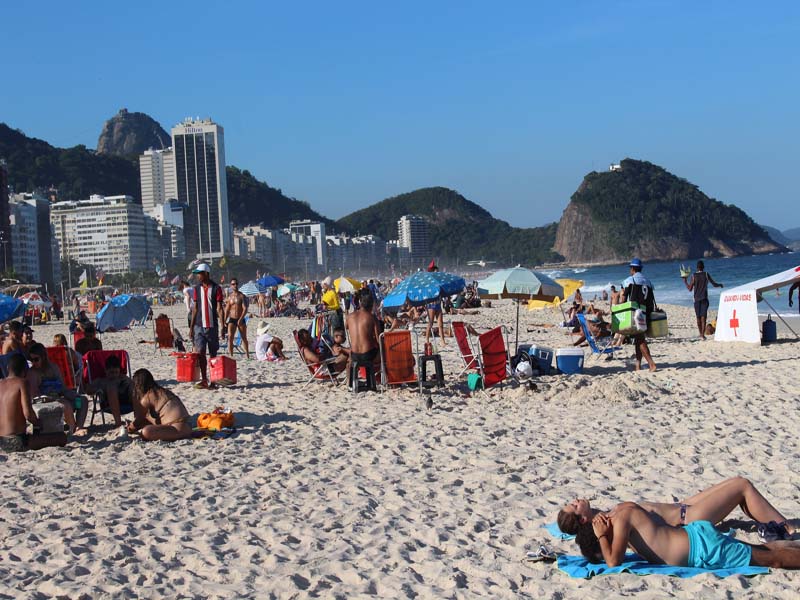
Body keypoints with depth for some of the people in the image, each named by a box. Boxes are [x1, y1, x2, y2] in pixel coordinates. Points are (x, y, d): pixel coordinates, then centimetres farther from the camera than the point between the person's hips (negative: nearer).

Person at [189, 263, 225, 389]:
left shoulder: (216, 288, -2)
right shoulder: (197, 289, 9)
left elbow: (219, 308, -5)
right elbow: (195, 308, 12)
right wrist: (191, 326, 8)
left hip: (212, 326, -2)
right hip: (199, 326, 3)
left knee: (213, 354, 4)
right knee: (200, 352, -7)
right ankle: (204, 380, -3)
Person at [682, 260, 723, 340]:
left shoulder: (694, 276, -2)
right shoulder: (706, 275, -1)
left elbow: (690, 289, -1)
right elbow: (714, 284, 4)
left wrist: (685, 281, 14)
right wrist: (720, 285, 25)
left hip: (696, 299, 1)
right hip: (704, 298, -1)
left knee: (698, 317, 12)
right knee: (703, 317, -5)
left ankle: (701, 334, 21)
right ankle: (702, 334, -16)